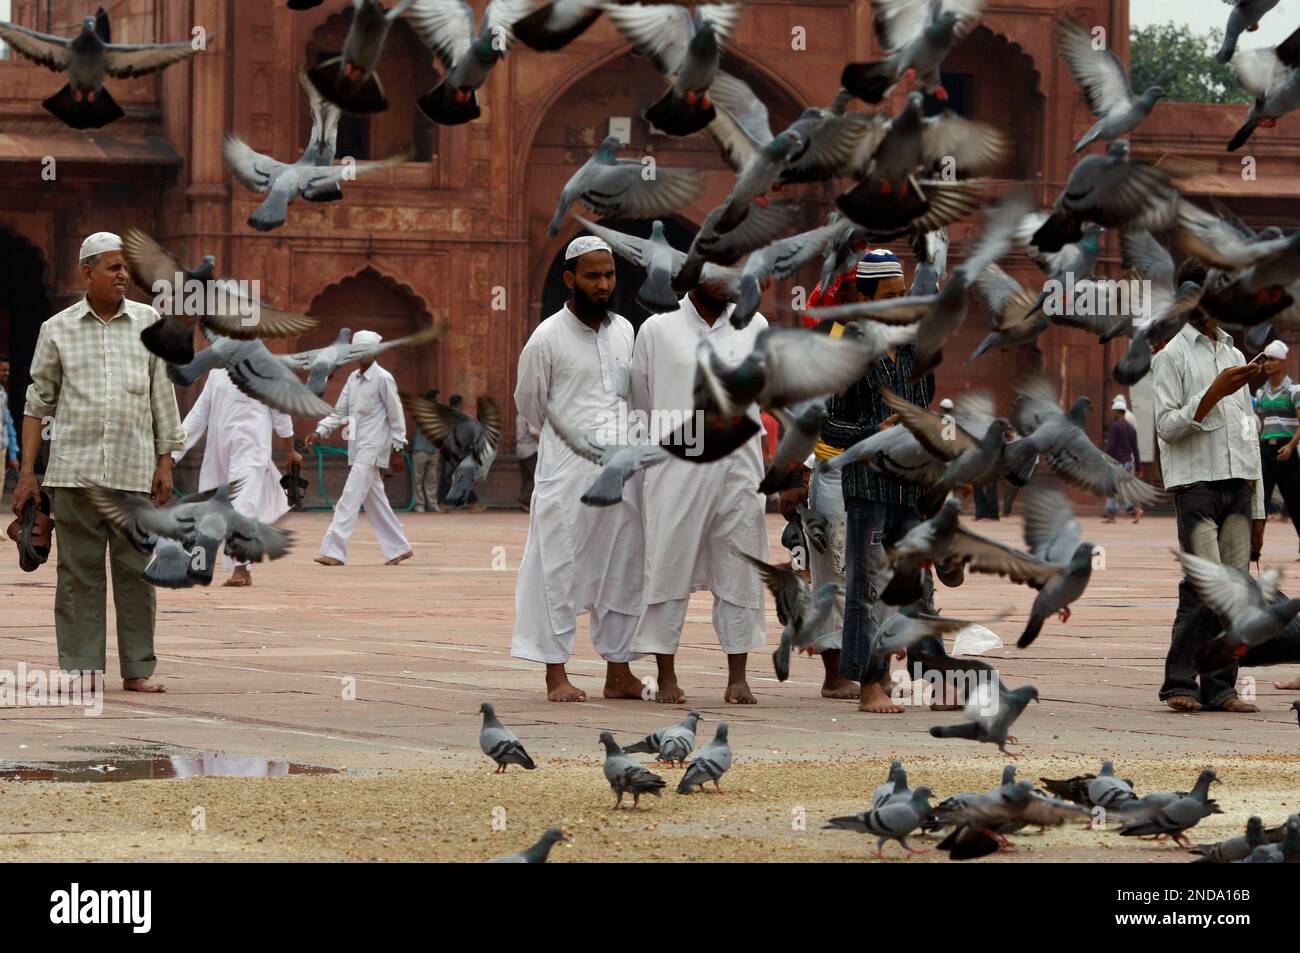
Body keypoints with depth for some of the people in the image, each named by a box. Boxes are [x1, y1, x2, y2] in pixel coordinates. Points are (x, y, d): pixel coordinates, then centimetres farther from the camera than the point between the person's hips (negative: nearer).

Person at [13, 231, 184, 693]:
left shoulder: (148, 323, 9)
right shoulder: (58, 330, 7)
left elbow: (163, 396, 12)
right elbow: (38, 403, 10)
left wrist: (165, 464, 7)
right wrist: (27, 472, 5)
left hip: (134, 471, 1)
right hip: (74, 469, -1)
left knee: (135, 569, 1)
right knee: (79, 571, 0)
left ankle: (138, 668, 7)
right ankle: (80, 669, 3)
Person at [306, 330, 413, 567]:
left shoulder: (383, 379, -9)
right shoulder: (353, 378, 11)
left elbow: (396, 416, -7)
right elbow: (339, 412, 12)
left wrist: (397, 450, -7)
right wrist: (319, 432, -2)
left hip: (373, 447, -8)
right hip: (357, 447, 8)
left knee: (350, 498, -14)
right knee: (374, 500, 12)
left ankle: (334, 551, -18)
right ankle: (398, 548, 22)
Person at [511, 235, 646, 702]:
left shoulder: (625, 331, 10)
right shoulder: (548, 339, -5)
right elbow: (529, 405, 6)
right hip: (567, 469, -5)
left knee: (622, 568, 6)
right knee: (559, 568, -4)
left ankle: (619, 672, 12)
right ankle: (556, 674, 0)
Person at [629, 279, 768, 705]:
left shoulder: (755, 327, 9)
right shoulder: (657, 330, 4)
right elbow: (640, 399, 13)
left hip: (740, 465, 2)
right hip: (676, 465, -2)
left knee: (739, 573, 3)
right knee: (669, 566, -1)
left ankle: (737, 676, 8)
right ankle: (666, 675, 5)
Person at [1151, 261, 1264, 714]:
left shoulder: (1234, 355, 22)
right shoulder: (1172, 356, 3)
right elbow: (1168, 426, -6)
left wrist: (1257, 507, 17)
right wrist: (1215, 393, -16)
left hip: (1239, 486, 6)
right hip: (1196, 482, -6)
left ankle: (1220, 686, 1)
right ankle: (1180, 683, -7)